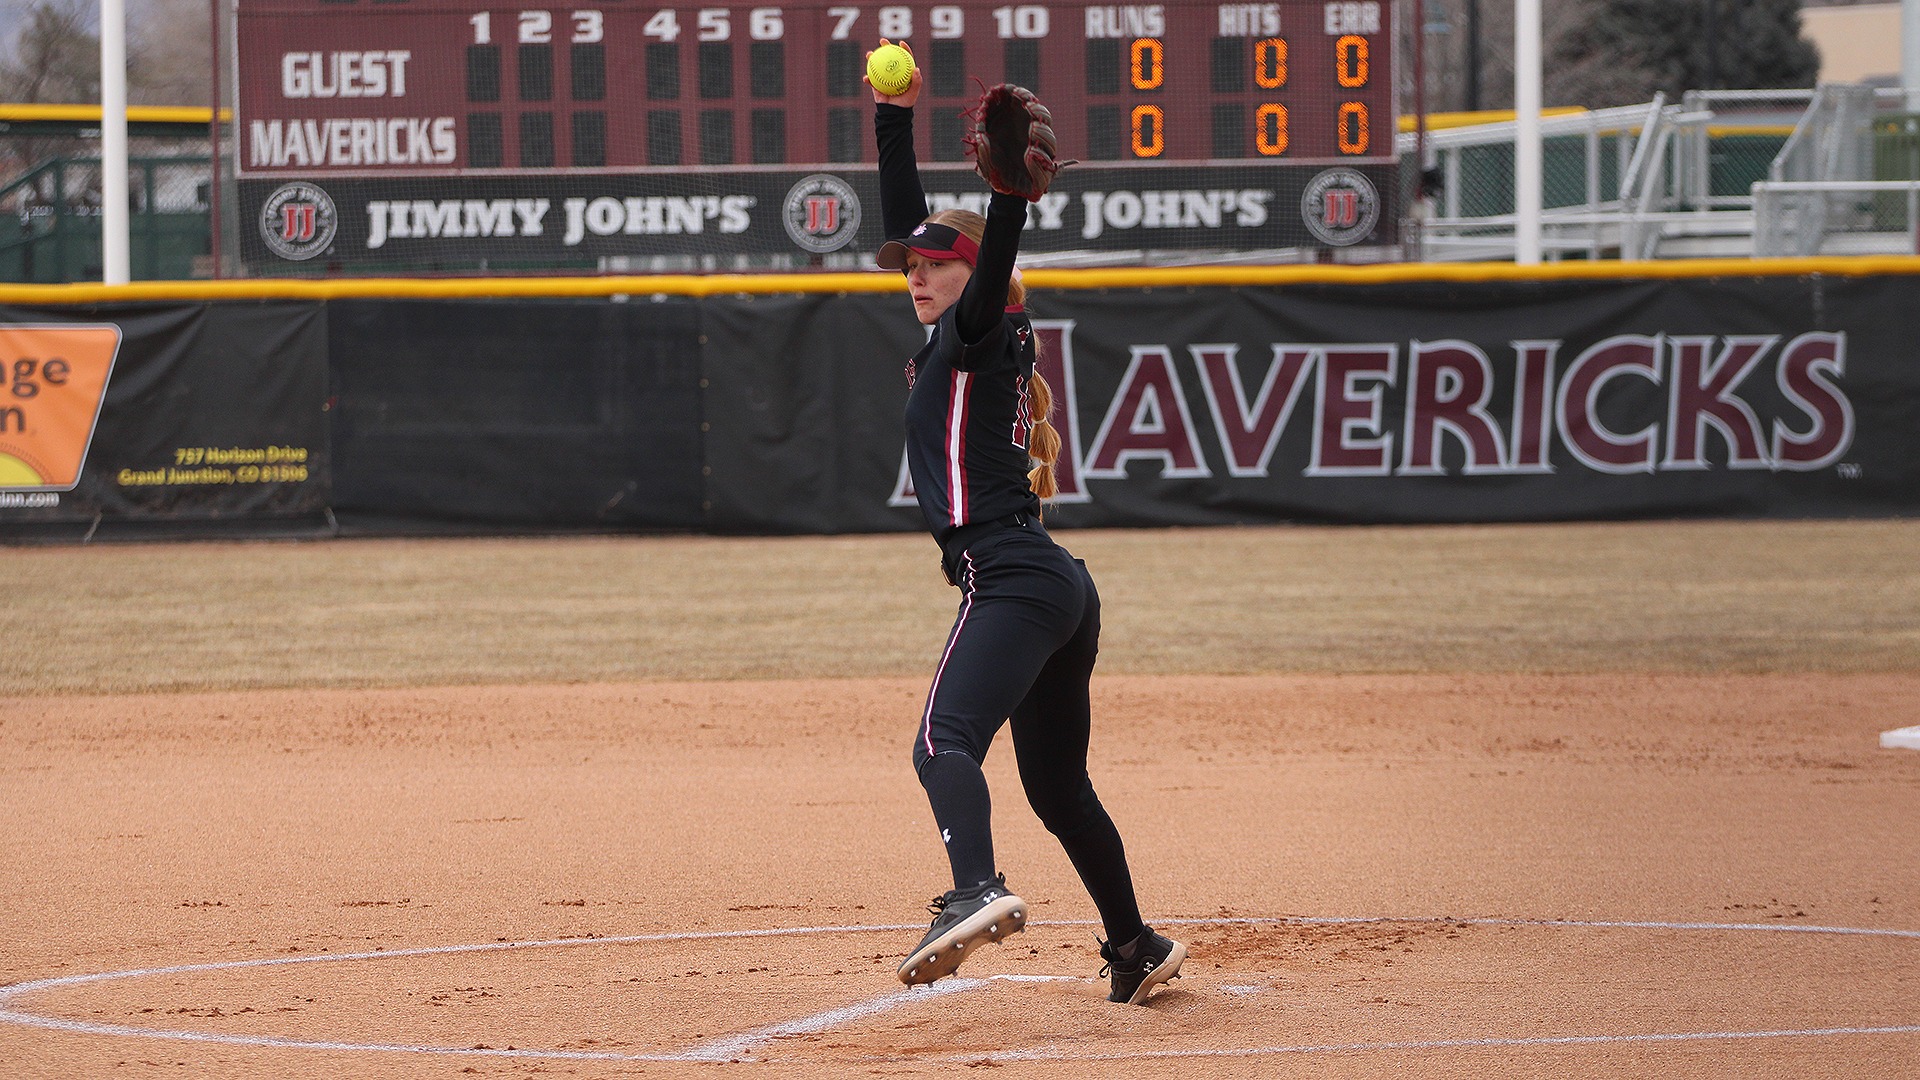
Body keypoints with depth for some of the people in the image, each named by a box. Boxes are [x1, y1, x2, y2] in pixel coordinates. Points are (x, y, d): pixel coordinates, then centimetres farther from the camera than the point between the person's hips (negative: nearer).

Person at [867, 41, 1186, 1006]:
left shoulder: (981, 335, -1)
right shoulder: (953, 342, 21)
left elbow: (991, 256, -21)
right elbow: (907, 221, 24)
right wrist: (895, 120, 21)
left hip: (1011, 581, -10)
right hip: (1062, 591, 10)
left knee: (945, 742, -29)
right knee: (1057, 786, 19)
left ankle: (977, 892, -52)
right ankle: (1135, 949, 25)